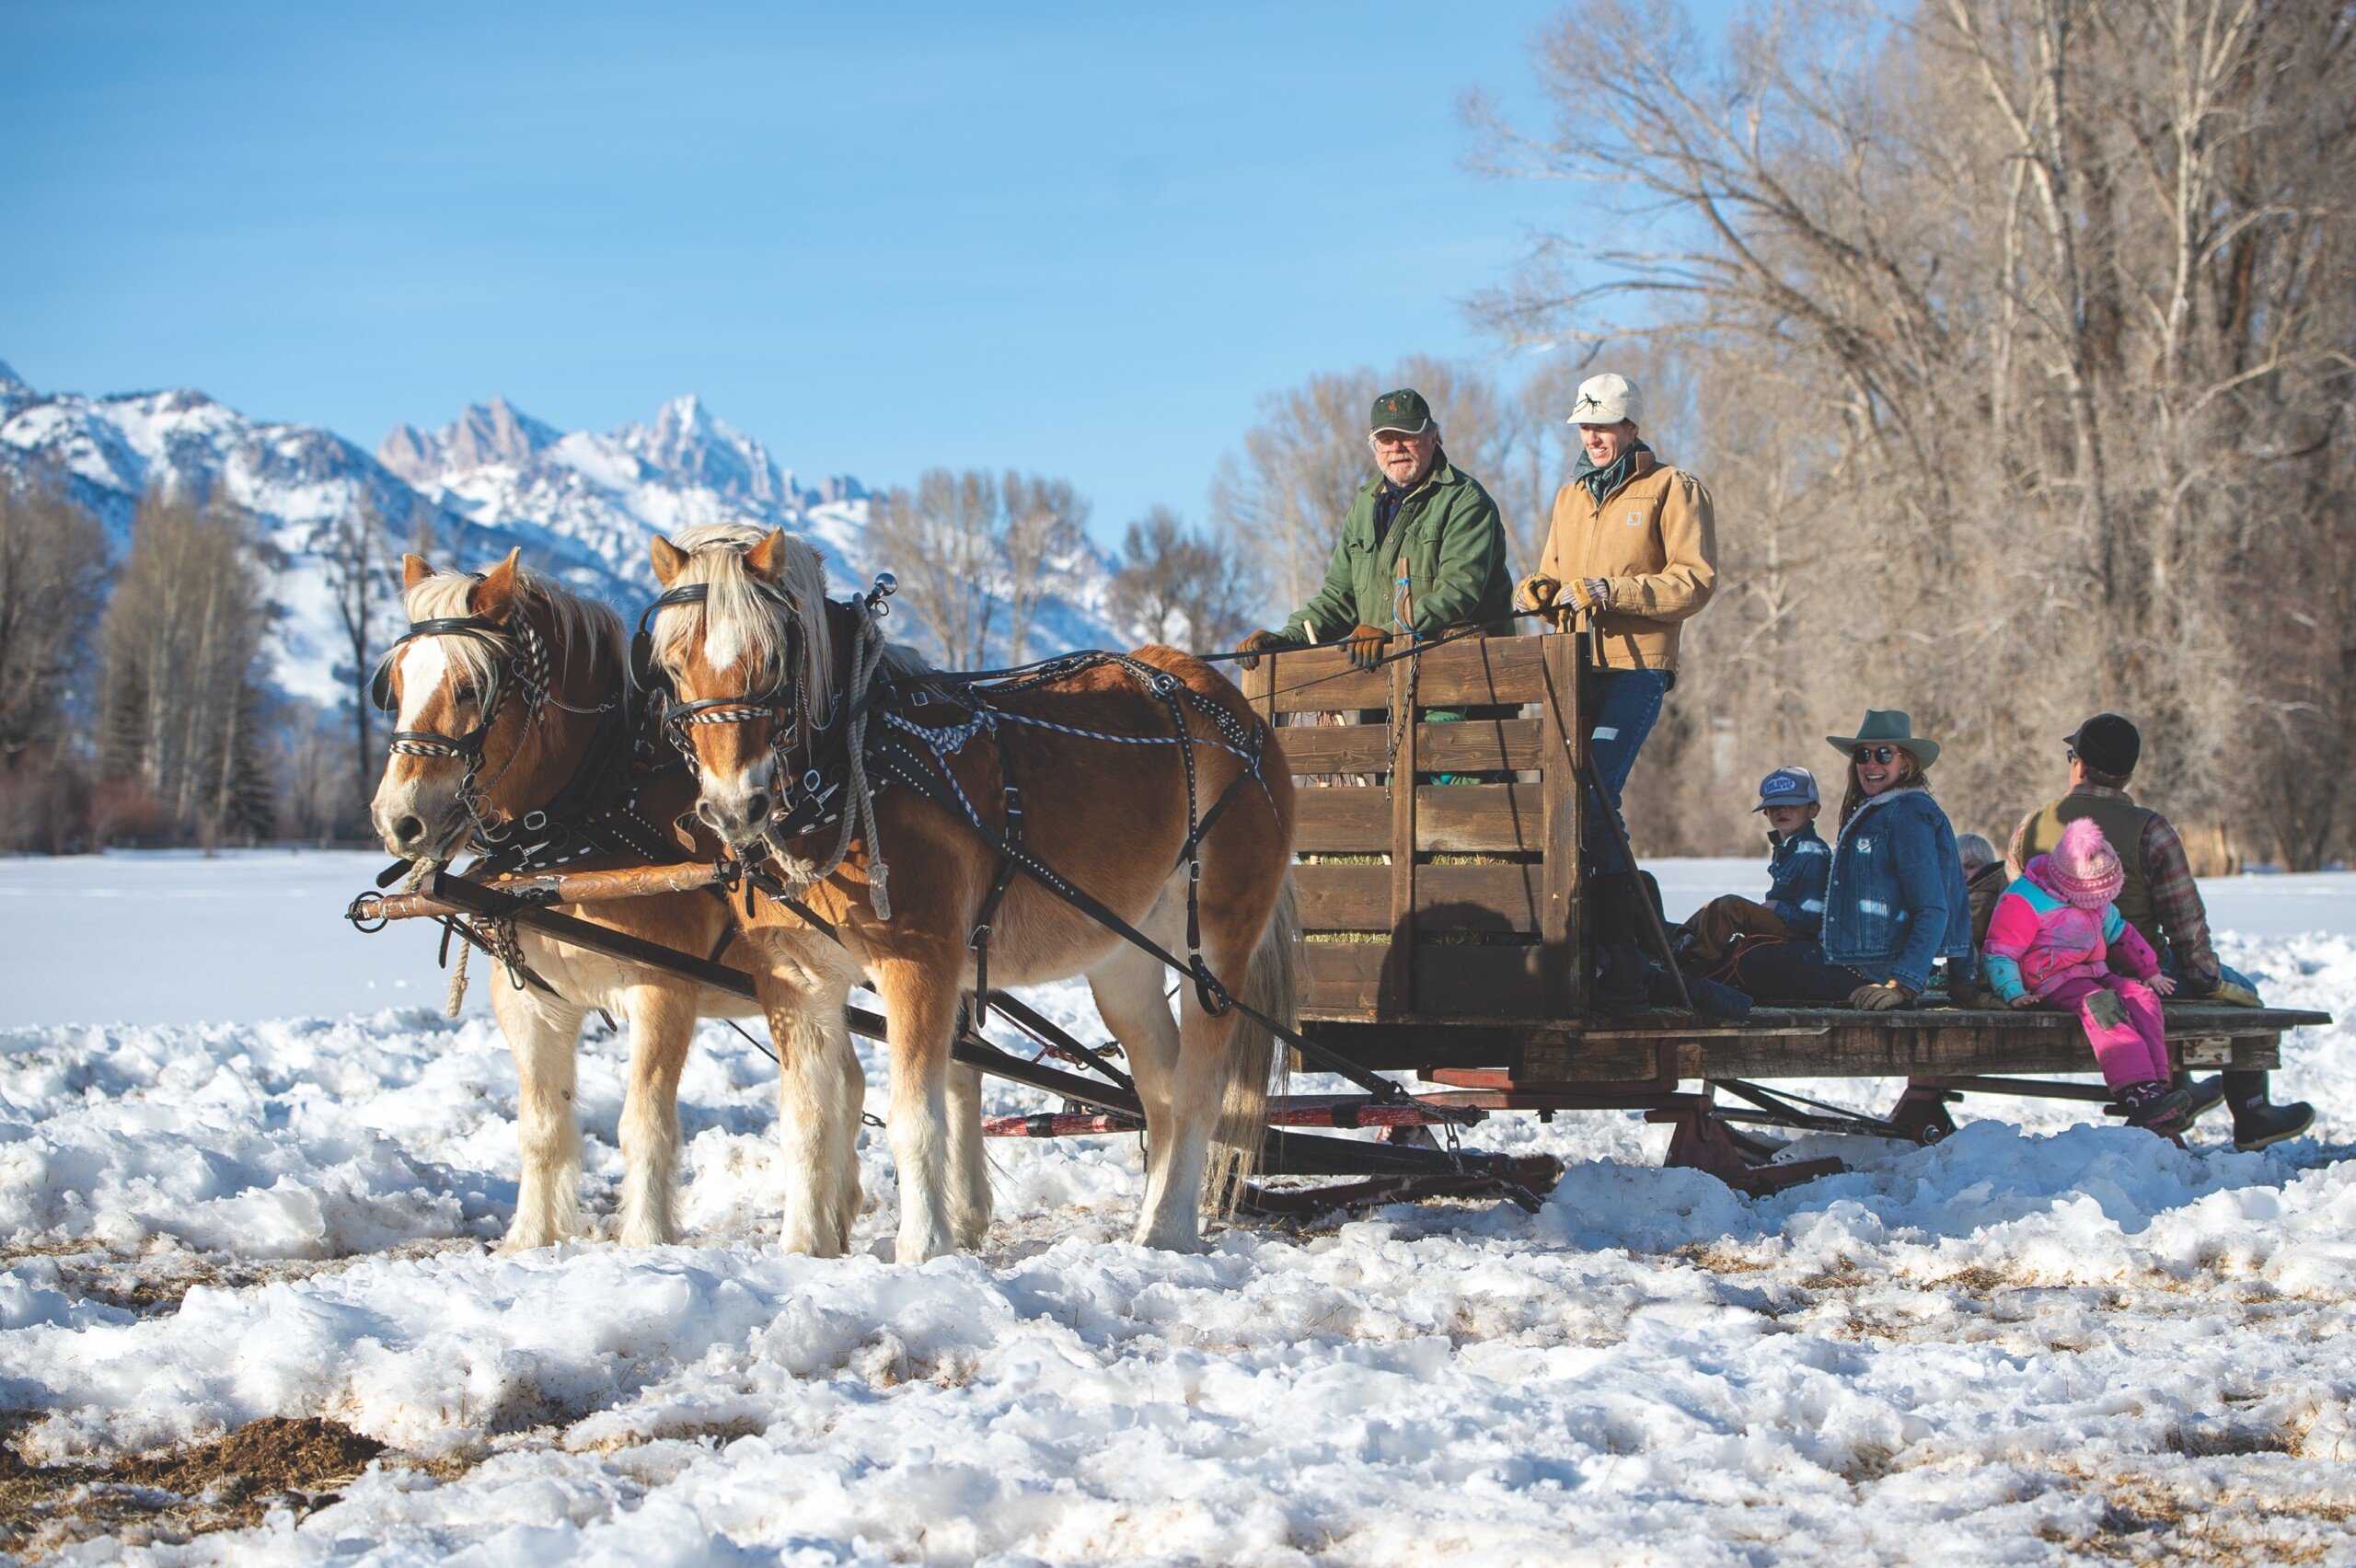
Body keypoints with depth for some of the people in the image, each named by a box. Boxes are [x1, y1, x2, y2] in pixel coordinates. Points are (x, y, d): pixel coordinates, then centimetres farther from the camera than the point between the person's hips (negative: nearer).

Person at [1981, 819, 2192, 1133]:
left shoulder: (2097, 903, 18)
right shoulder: (2023, 901, -9)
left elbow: (2120, 935, 34)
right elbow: (1997, 954, -12)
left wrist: (2149, 970, 28)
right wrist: (2013, 993, -25)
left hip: (2096, 974, 8)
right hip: (2052, 982, -8)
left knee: (2141, 995, -21)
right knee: (2101, 1005, -36)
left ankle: (2156, 1088, -34)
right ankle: (2137, 1092, -52)